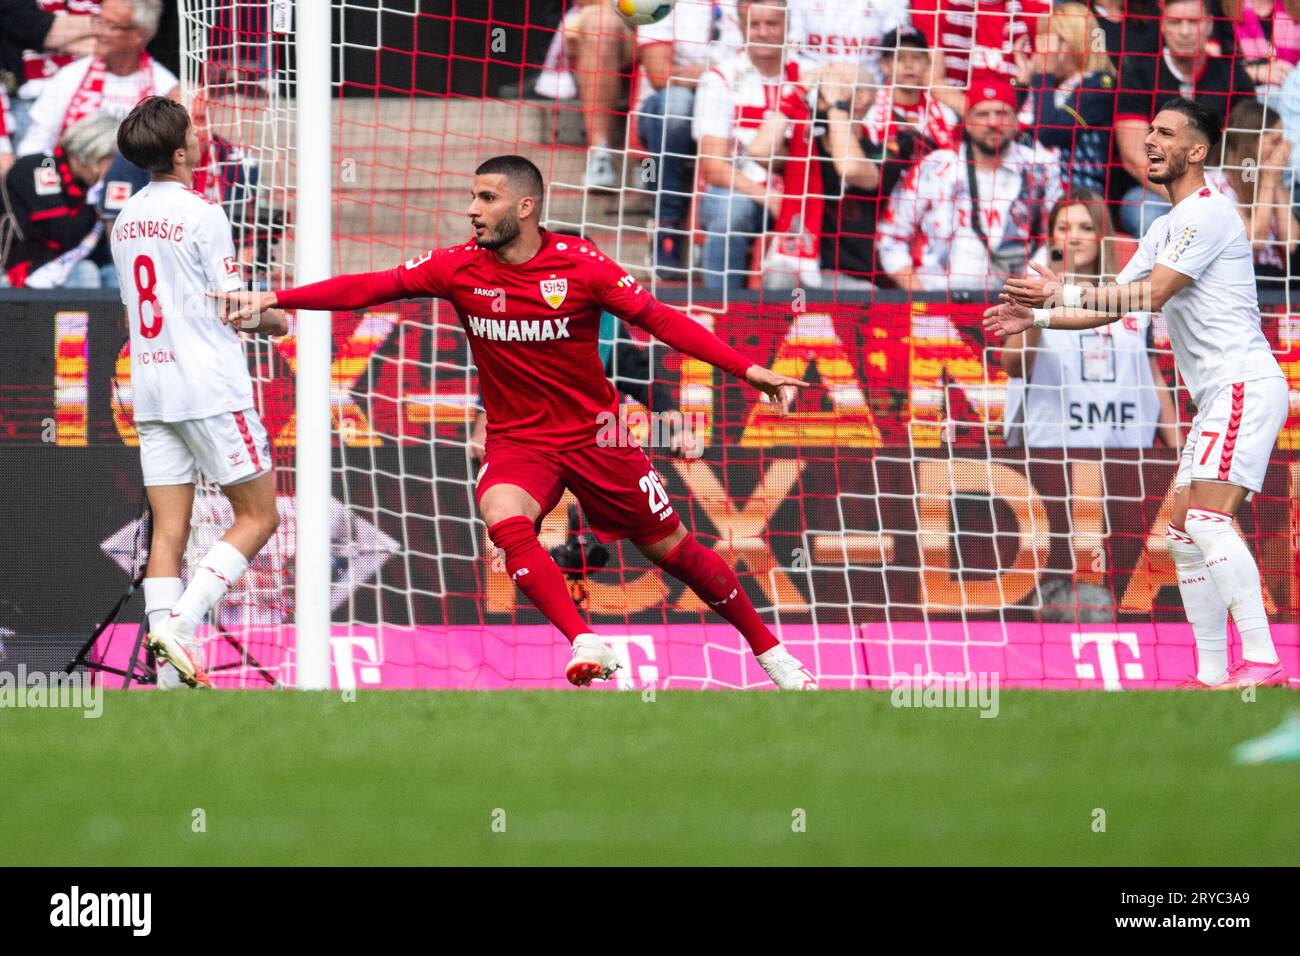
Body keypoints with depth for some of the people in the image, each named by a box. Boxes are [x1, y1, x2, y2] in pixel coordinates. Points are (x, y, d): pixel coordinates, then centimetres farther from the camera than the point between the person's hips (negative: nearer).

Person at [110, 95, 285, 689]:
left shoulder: (127, 219, 11)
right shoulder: (201, 215, -11)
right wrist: (274, 319, 12)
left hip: (150, 390, 7)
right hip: (211, 391, -7)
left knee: (168, 529, 4)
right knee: (258, 515, 3)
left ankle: (170, 672, -4)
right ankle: (178, 624, -13)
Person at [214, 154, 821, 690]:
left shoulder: (581, 266, -13)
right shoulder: (459, 268, -7)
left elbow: (659, 320, -11)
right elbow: (368, 288, -7)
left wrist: (746, 368, -18)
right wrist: (274, 299, -15)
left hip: (595, 436, -1)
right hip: (518, 442, 1)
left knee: (673, 549, 6)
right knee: (506, 522, -31)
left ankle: (769, 651, 25)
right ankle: (586, 644, -31)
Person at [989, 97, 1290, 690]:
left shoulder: (1207, 213, -10)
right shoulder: (1165, 229, 22)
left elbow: (1150, 295, -18)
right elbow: (1113, 306, 27)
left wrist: (1062, 292, -15)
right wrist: (1036, 318, 17)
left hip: (1244, 385, -11)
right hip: (1216, 397, 11)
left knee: (1208, 519, -23)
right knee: (1185, 536, 6)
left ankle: (1261, 662, -29)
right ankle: (1211, 675, 7)